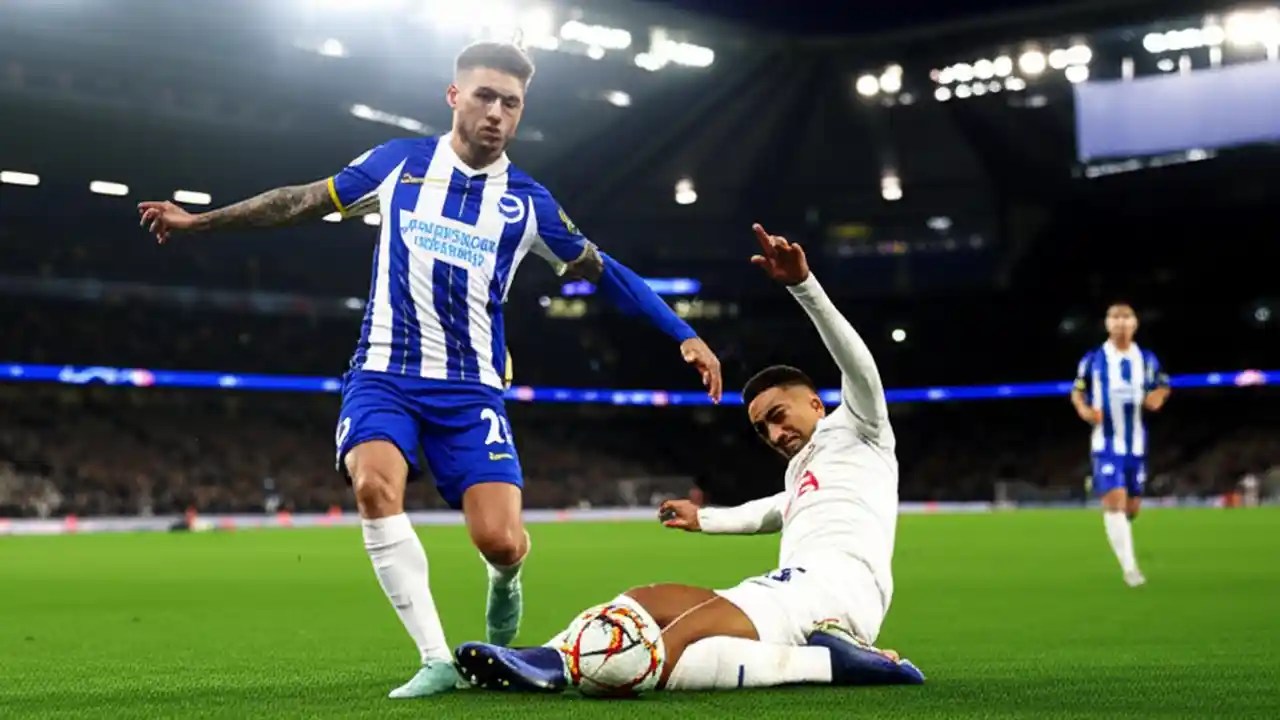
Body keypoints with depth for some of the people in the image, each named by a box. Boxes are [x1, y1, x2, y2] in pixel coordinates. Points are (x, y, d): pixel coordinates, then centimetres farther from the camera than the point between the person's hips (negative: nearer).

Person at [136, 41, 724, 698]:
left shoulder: (528, 201, 3)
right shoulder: (400, 161, 3)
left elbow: (602, 271, 11)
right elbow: (302, 201, 13)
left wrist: (684, 335, 6)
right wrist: (201, 221, 13)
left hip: (471, 388, 0)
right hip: (384, 374, 0)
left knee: (500, 541, -16)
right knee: (375, 486, -30)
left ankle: (503, 583, 26)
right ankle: (438, 660, -23)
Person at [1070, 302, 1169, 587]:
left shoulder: (1147, 359, 3)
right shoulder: (1092, 359, -4)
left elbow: (1162, 387, 16)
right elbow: (1077, 391, 5)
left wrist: (1158, 397, -8)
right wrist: (1084, 409, -17)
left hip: (1136, 444, 4)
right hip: (1106, 443, -3)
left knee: (1132, 506, 9)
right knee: (1115, 501, -15)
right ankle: (1129, 566, -11)